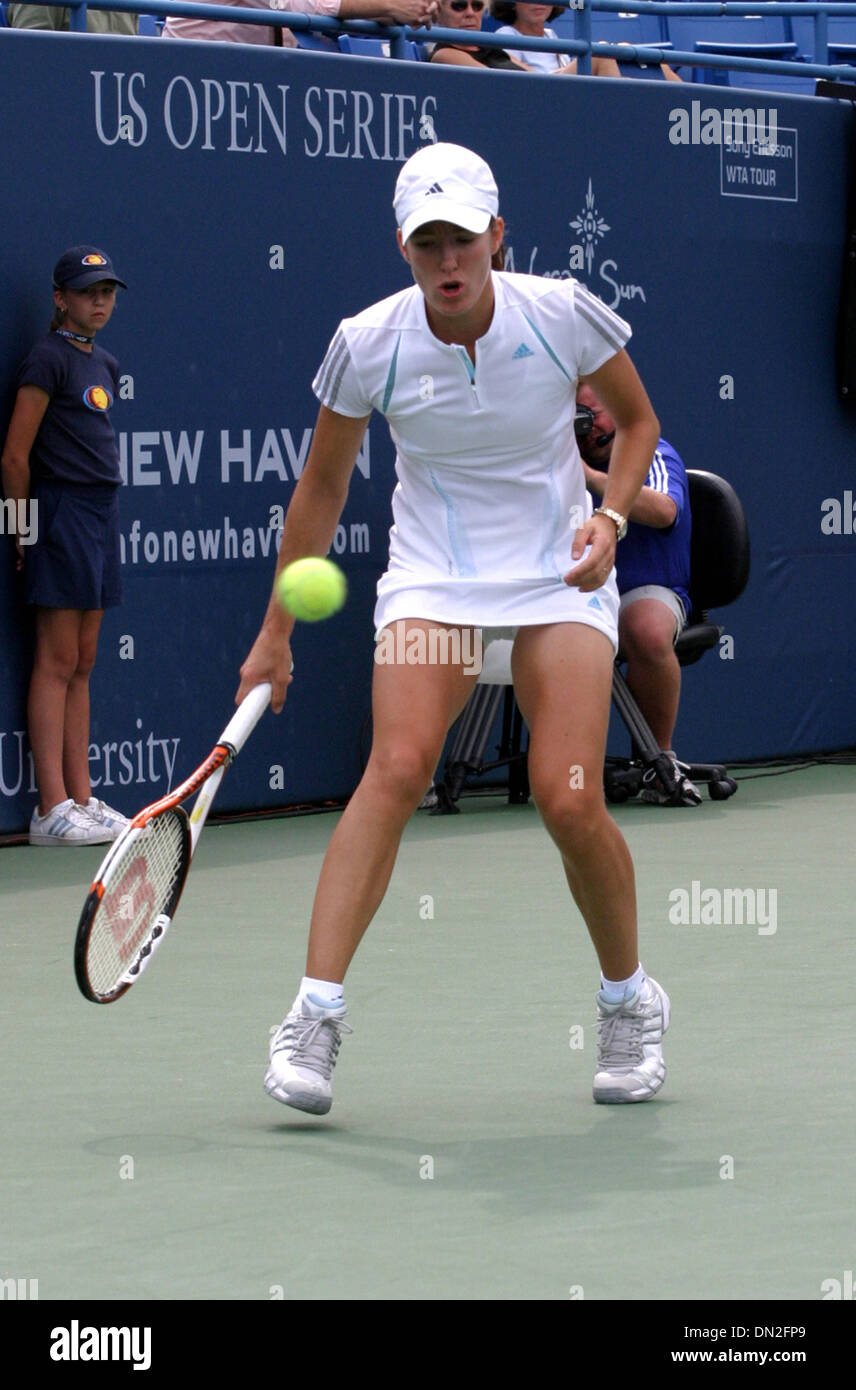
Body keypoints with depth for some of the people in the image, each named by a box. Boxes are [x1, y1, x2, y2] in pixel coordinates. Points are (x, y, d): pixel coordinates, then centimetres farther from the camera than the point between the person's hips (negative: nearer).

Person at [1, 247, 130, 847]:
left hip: (102, 515, 8)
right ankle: (52, 810, -8)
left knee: (83, 663, 9)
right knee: (57, 662, -7)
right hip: (63, 511, -8)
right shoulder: (50, 359, -9)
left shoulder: (105, 364, 16)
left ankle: (81, 798, 11)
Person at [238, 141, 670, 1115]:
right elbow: (321, 489, 5)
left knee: (569, 801, -14)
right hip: (432, 577, 0)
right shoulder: (368, 344, -10)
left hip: (559, 574, 0)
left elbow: (636, 422, 7)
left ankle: (629, 1000, 13)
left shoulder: (563, 314, -11)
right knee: (397, 766, -25)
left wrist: (610, 516, -12)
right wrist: (275, 636, 8)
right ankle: (315, 1013, -26)